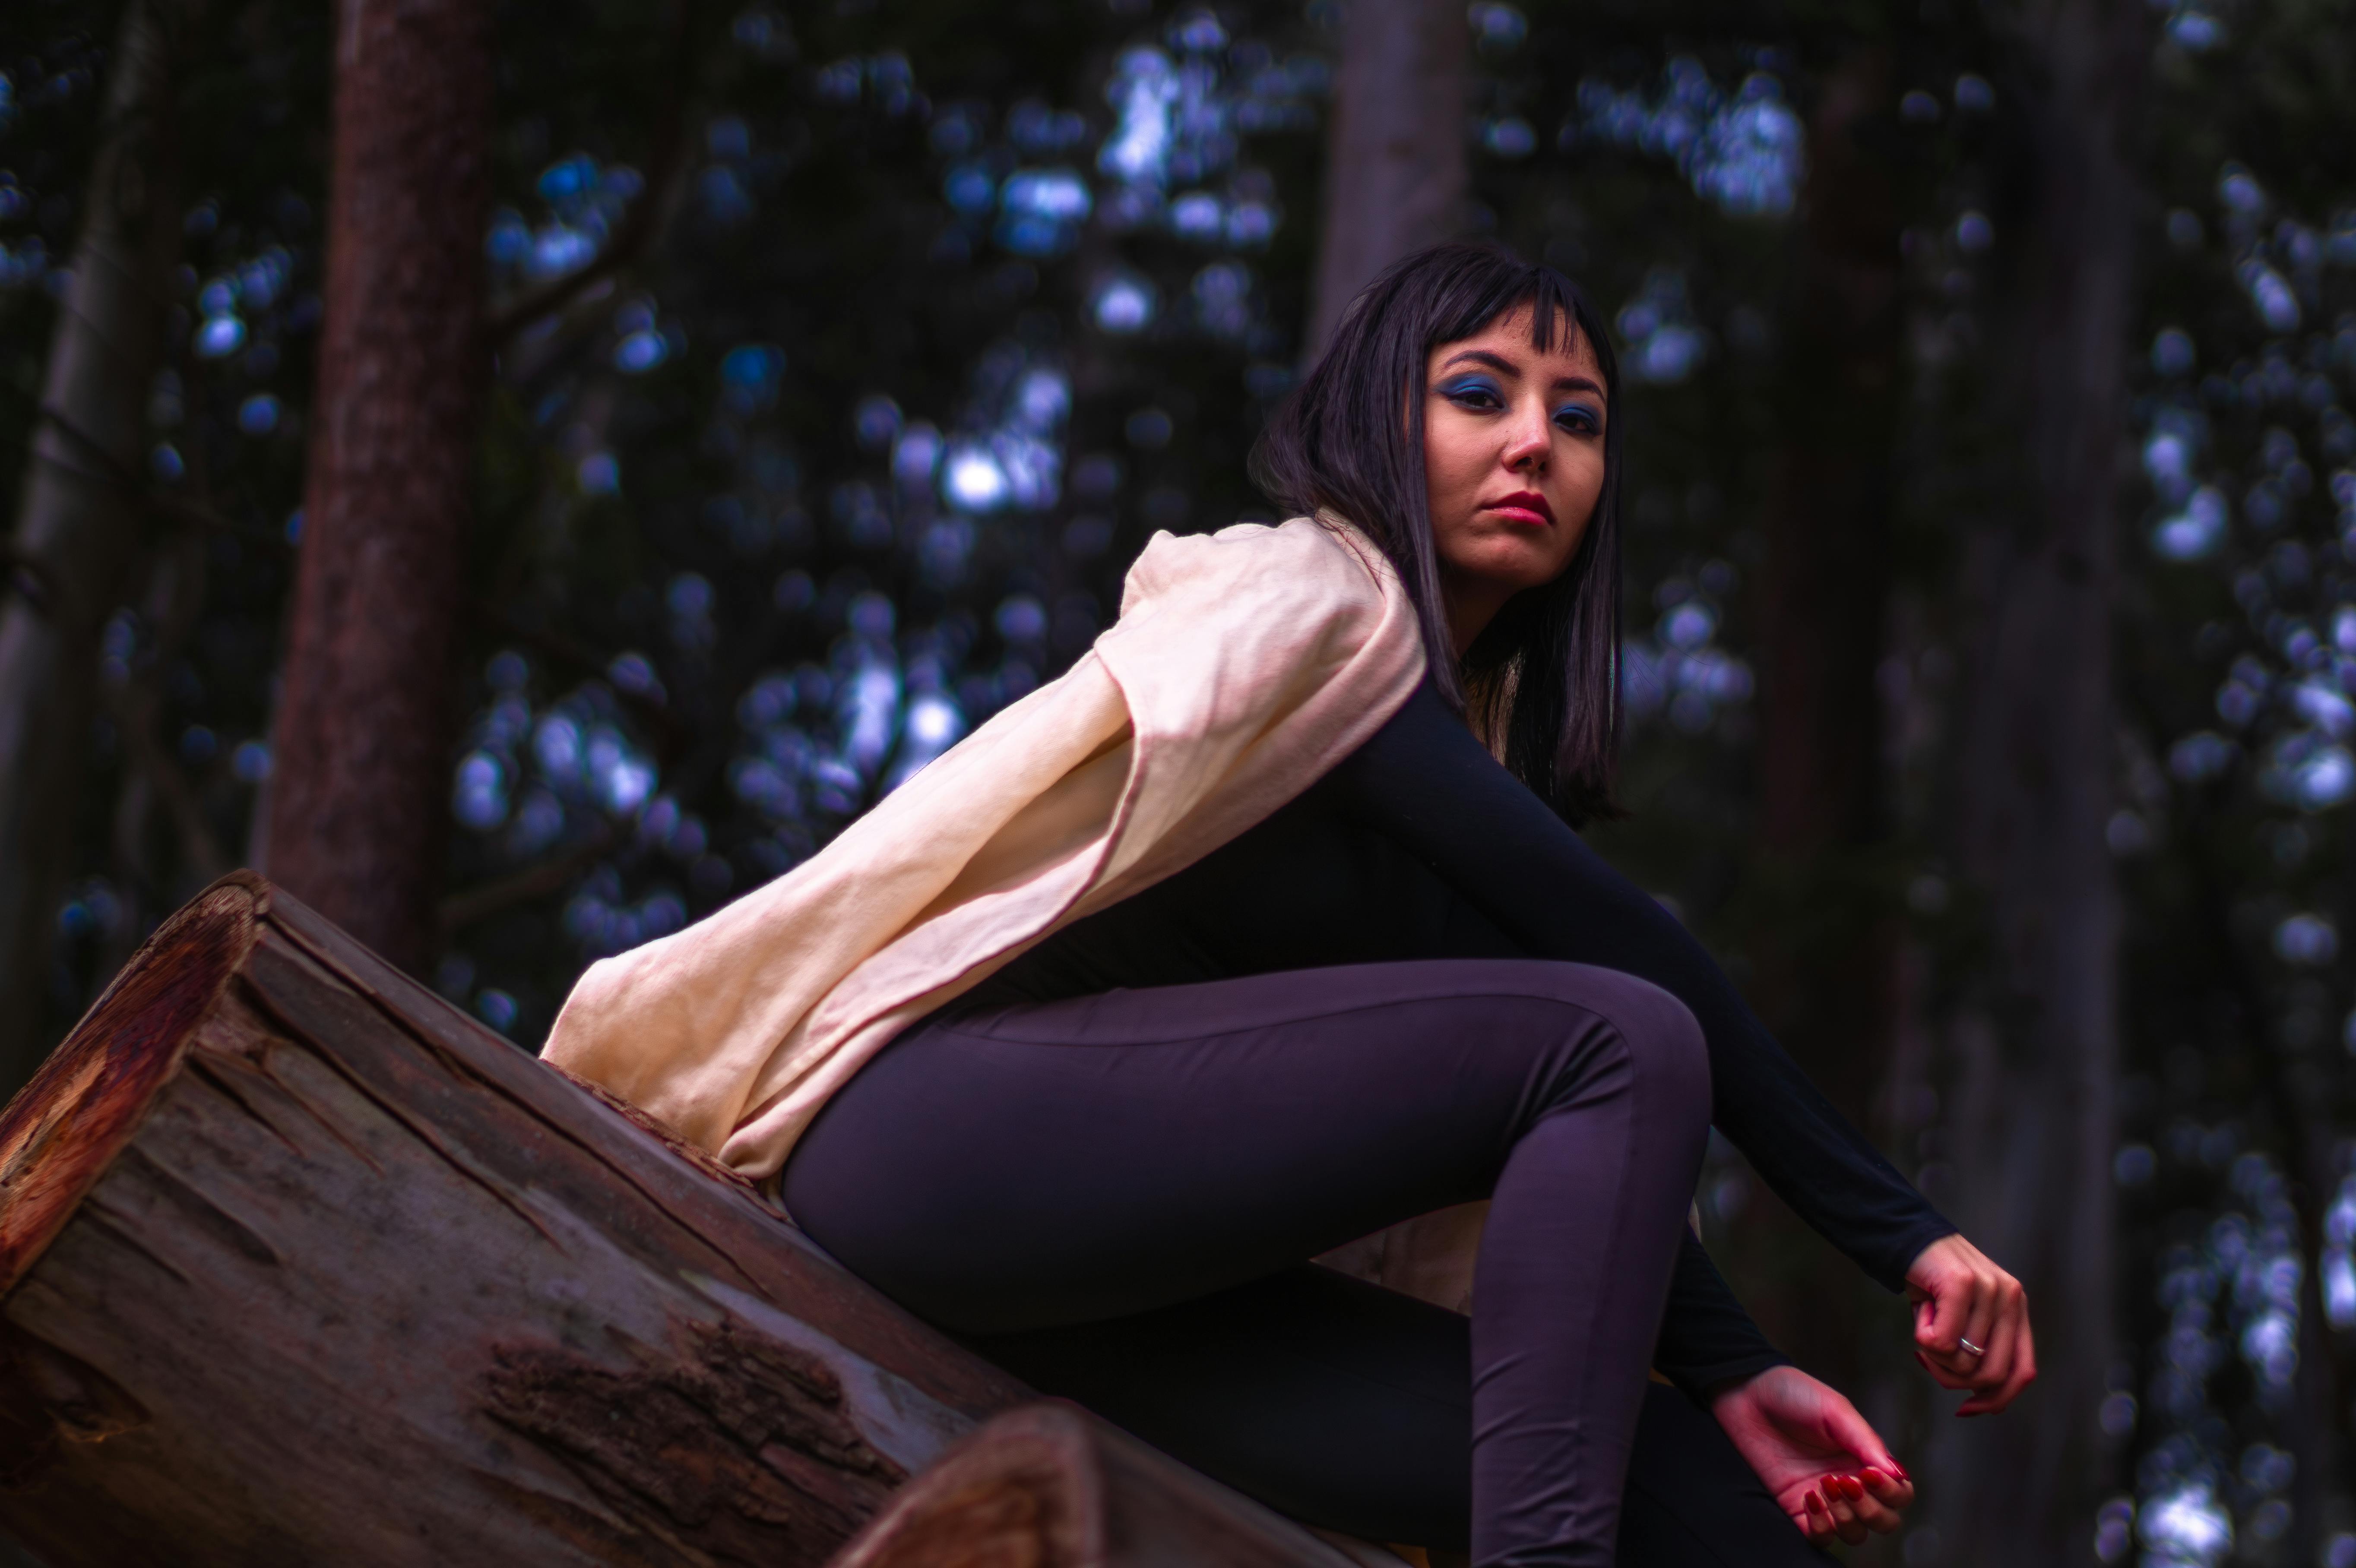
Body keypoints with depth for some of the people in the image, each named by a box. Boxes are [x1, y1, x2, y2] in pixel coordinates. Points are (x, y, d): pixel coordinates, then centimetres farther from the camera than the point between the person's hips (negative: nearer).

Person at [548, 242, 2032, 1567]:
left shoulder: (1464, 722, 22)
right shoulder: (1304, 599, -4)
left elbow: (1586, 1135, 12)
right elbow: (1608, 945, -12)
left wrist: (1731, 1373, -4)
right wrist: (1907, 1232, -13)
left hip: (1122, 1282, 8)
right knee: (1619, 1042, -25)